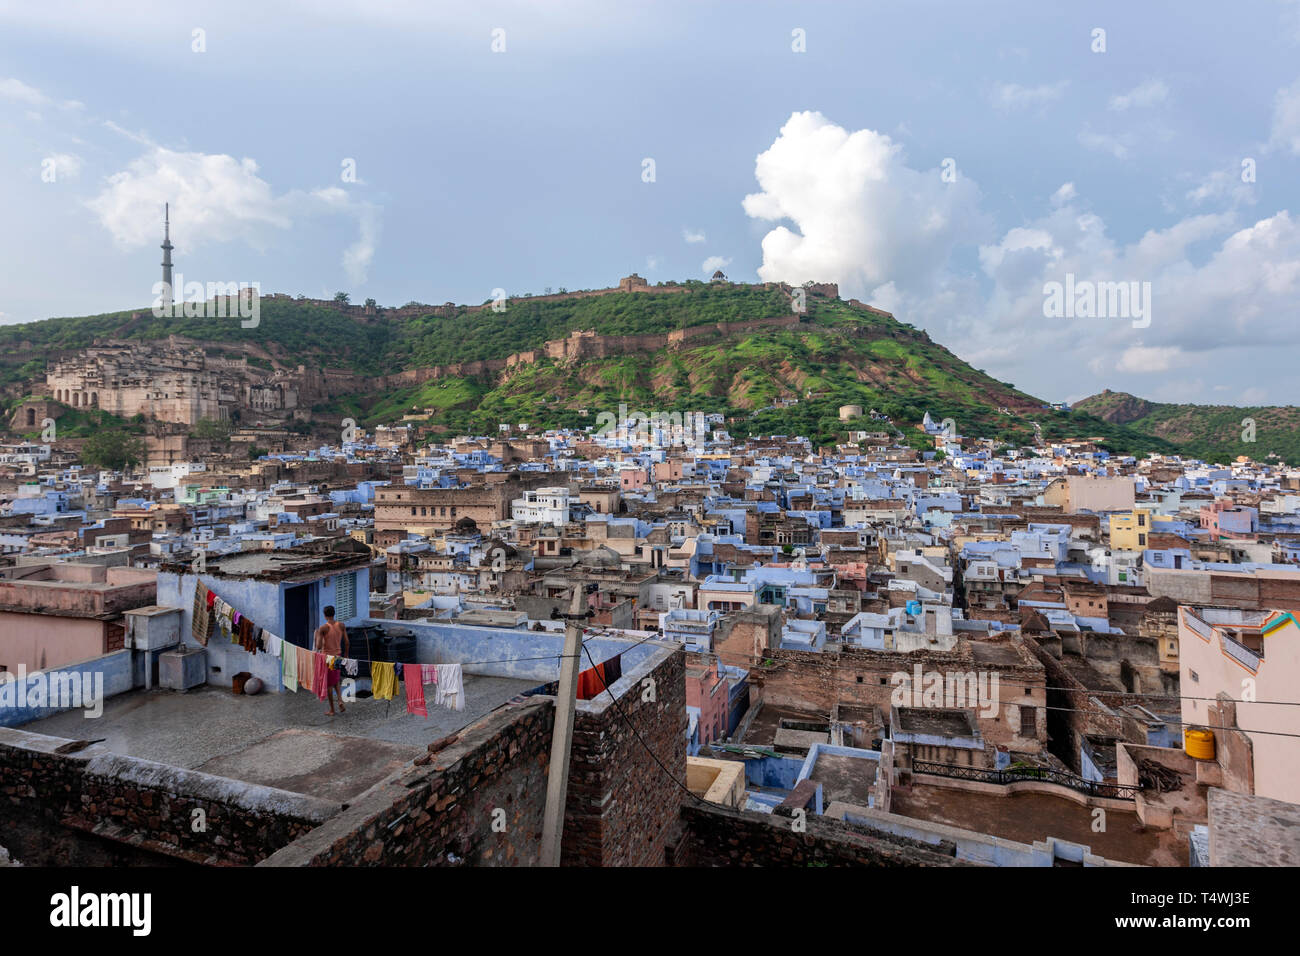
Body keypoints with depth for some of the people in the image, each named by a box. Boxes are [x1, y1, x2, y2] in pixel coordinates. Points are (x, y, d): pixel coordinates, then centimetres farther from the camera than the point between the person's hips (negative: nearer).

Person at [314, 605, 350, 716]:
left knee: (328, 684, 7)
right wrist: (346, 655, 15)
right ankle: (340, 700, 2)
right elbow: (346, 643, 1)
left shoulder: (323, 628, -16)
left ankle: (332, 710, 15)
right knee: (336, 681, 23)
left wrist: (316, 635, -1)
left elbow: (318, 647, -17)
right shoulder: (341, 626, -2)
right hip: (338, 656, 4)